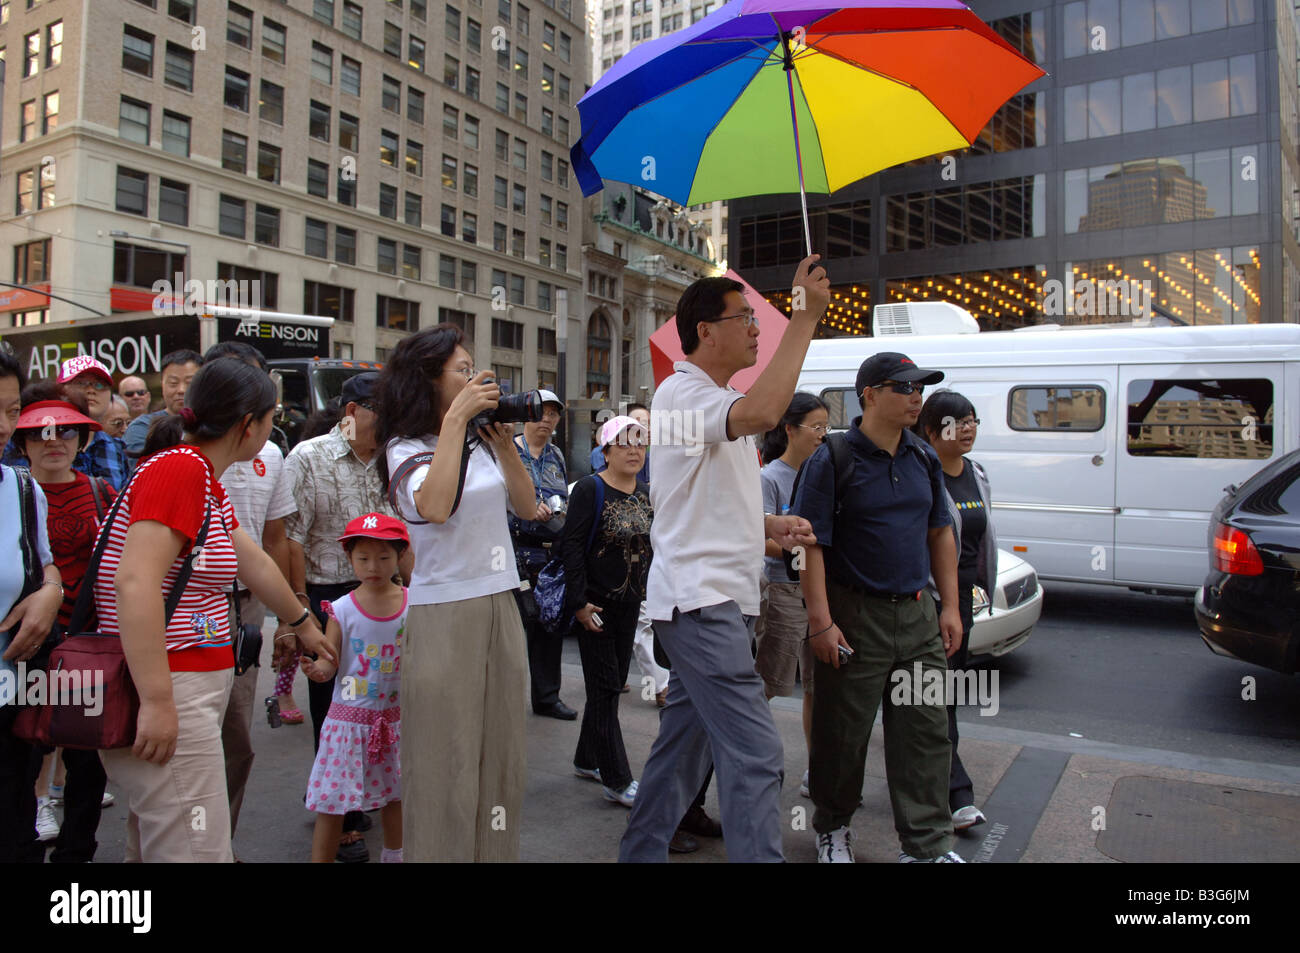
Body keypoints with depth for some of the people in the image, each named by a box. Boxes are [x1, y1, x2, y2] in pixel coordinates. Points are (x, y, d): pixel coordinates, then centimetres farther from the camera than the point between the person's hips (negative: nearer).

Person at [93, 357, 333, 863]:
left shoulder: (206, 480, 15)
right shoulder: (179, 468, -16)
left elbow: (256, 563, 26)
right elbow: (135, 582, -26)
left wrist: (303, 624, 38)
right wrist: (157, 702, -26)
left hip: (195, 687, 10)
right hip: (173, 692, -10)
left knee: (154, 848, 20)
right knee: (198, 852, -4)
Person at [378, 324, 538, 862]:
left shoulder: (480, 442, 10)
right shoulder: (405, 446, -6)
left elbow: (528, 507, 8)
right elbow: (434, 507, -26)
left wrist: (502, 441, 0)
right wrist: (455, 418, -21)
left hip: (500, 606, 6)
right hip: (442, 612, -6)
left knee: (500, 750, 13)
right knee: (447, 759, 2)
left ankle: (496, 850, 26)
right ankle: (442, 850, 18)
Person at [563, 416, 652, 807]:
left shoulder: (647, 493, 7)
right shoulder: (590, 488, -12)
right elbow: (571, 545, -16)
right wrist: (579, 602, -20)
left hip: (630, 603, 7)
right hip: (595, 604, -7)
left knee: (612, 684, 15)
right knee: (605, 689, -2)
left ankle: (587, 760, 31)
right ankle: (617, 781, 5)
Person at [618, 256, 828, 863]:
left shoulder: (719, 402, 20)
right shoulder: (682, 392, -12)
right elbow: (761, 413, -34)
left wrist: (770, 525, 9)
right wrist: (804, 318, -28)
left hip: (723, 600, 10)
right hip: (698, 597, -10)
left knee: (683, 740, 18)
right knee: (754, 754, -13)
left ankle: (641, 851, 31)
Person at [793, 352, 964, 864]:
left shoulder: (923, 457, 10)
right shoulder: (832, 459, -10)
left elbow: (941, 533, 15)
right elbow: (812, 545, -14)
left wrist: (950, 607, 10)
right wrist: (821, 621, -19)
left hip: (917, 615, 6)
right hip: (856, 616, -5)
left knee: (925, 731, 8)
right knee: (842, 733, 7)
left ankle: (928, 844, 21)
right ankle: (833, 829, 29)